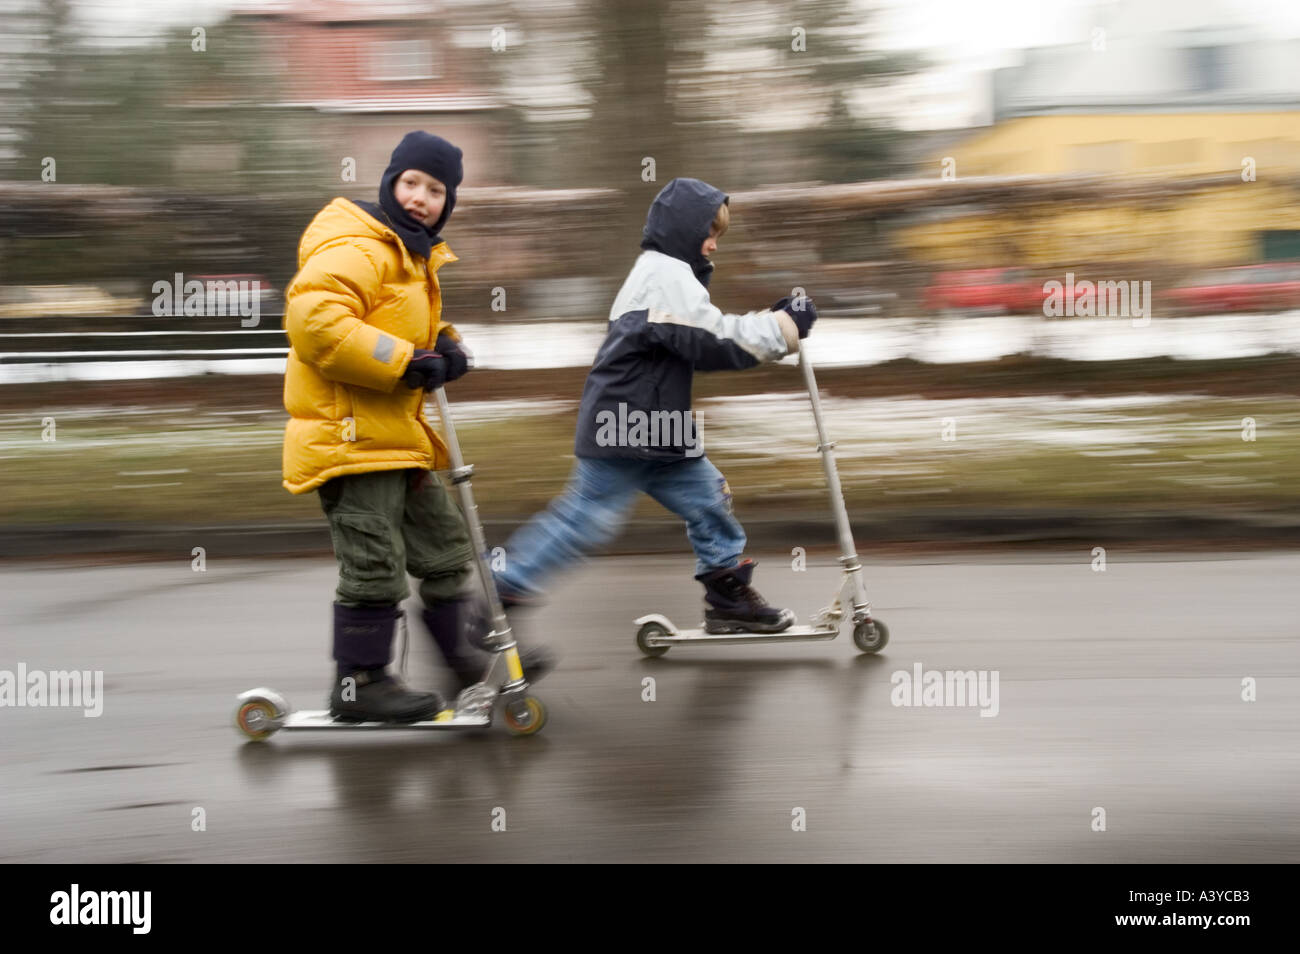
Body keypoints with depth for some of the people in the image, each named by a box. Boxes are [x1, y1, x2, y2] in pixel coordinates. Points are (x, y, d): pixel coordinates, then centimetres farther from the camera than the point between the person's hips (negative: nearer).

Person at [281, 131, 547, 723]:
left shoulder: (413, 255, 19)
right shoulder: (356, 250, -15)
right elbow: (314, 320, -29)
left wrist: (445, 348, 3)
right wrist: (406, 362, -26)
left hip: (394, 437, 11)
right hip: (350, 435, -10)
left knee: (444, 544, 17)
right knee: (375, 564, -7)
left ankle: (459, 659, 29)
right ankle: (359, 685, 3)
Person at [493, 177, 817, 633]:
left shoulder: (662, 274, 20)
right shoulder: (668, 275, -15)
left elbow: (707, 341, 18)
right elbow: (712, 344, -20)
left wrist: (772, 321, 7)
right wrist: (783, 326, -14)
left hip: (655, 432, 11)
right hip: (627, 428, -11)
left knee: (706, 496, 10)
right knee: (589, 514, -6)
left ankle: (729, 596, 16)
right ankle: (505, 584, 3)